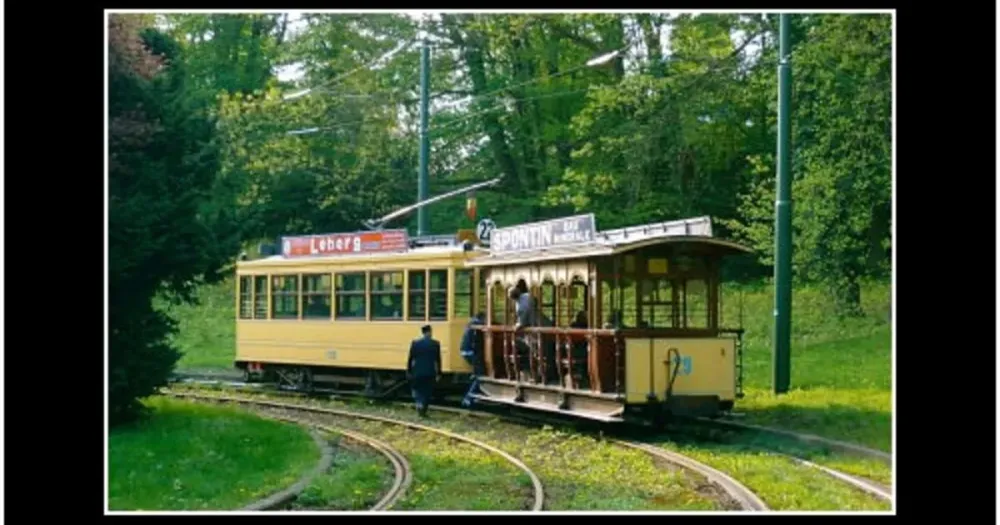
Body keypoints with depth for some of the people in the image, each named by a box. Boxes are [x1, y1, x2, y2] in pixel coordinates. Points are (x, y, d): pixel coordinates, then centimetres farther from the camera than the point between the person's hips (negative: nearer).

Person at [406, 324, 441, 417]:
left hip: (417, 372, 1)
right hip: (430, 372, -1)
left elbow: (410, 358, 1)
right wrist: (438, 373, 7)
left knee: (417, 390, 16)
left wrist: (408, 371, 11)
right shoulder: (435, 344, -5)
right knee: (427, 392, 10)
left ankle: (419, 403, -11)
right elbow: (438, 360, -2)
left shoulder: (415, 343, -3)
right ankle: (423, 410, 8)